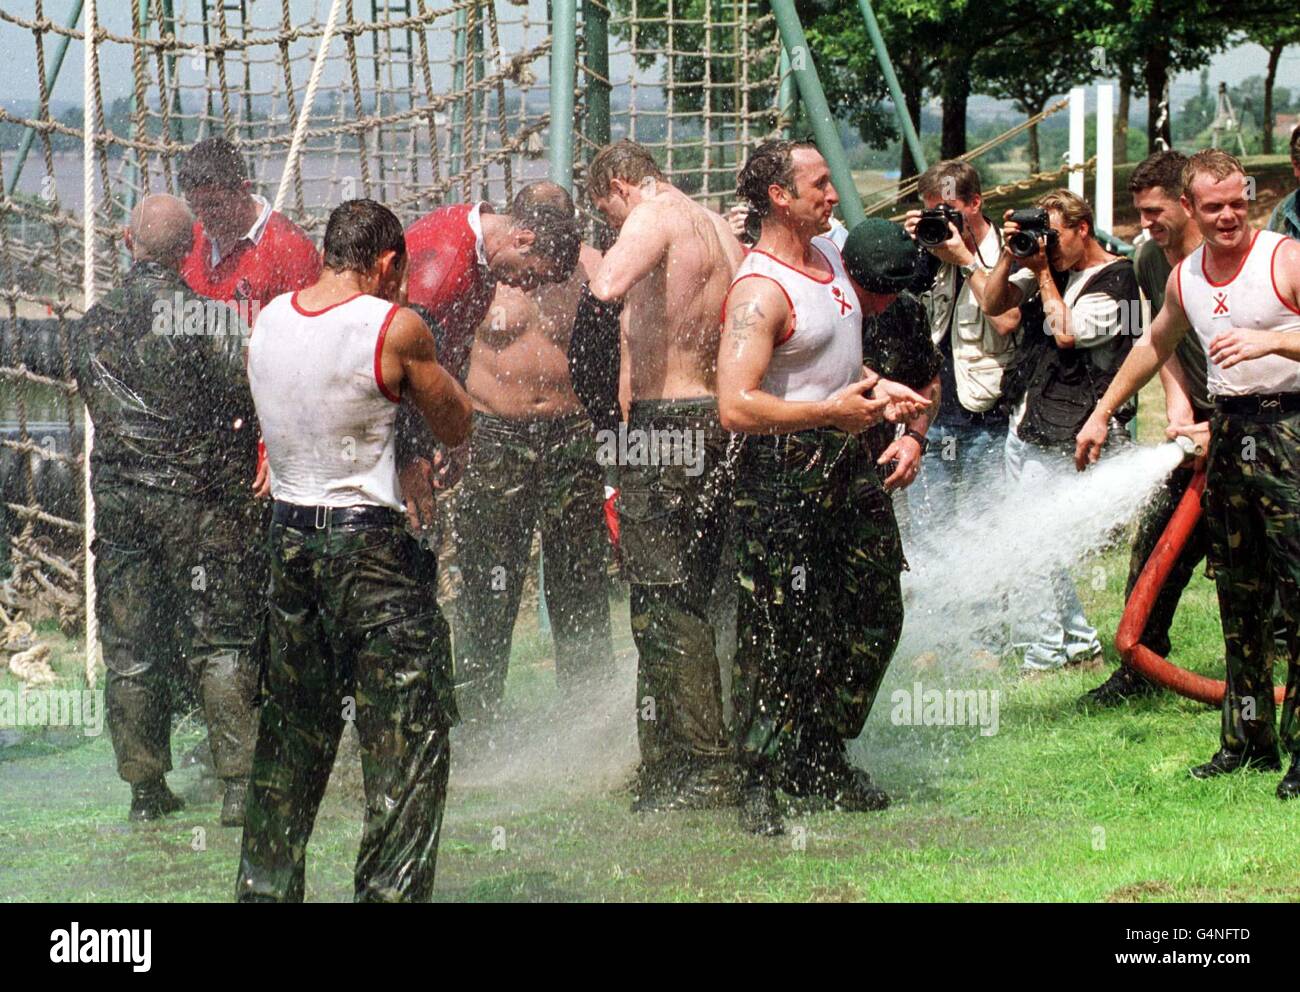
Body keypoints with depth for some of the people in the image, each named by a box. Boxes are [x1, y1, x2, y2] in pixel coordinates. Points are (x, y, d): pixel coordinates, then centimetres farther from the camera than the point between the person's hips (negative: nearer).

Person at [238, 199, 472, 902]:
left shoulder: (270, 319, 4)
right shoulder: (393, 328, -13)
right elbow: (456, 425, -2)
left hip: (288, 536, 6)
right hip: (372, 546, -6)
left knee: (291, 735, 19)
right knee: (408, 741, 0)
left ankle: (264, 887, 24)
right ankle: (390, 891, -6)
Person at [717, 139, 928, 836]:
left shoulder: (829, 254, 11)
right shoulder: (760, 292, -19)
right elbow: (736, 406, -28)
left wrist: (875, 388, 10)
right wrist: (829, 411, -25)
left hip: (847, 462, 9)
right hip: (783, 471, -9)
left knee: (873, 617, 13)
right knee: (777, 636, -4)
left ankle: (821, 761, 26)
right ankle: (758, 785, 6)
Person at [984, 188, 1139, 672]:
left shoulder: (1115, 280, -8)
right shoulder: (1051, 266, 14)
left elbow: (1068, 333, -17)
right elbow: (994, 304, 9)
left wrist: (1043, 274, -10)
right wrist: (1009, 257, -5)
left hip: (1063, 437, -8)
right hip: (1024, 427, 8)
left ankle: (1044, 656, -5)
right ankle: (1080, 644, 20)